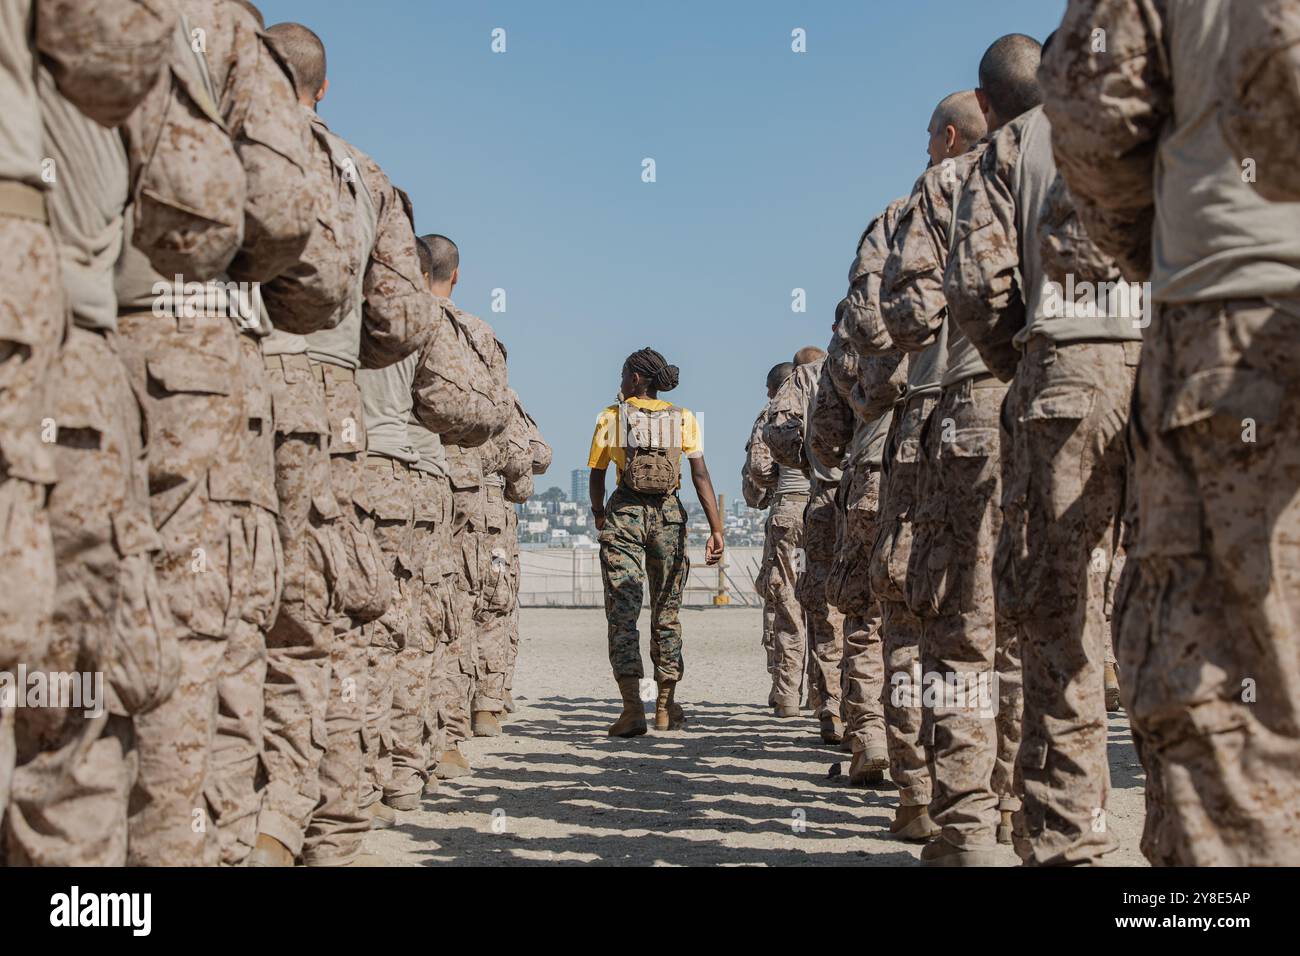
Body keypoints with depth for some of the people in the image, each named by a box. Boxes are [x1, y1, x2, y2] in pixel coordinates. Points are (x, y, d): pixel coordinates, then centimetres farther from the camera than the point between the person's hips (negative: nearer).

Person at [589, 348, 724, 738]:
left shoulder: (611, 417, 3)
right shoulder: (683, 419, 5)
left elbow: (596, 476, 9)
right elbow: (701, 476, -4)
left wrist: (599, 513, 28)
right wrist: (716, 530, -6)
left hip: (623, 513, -2)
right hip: (669, 515, 2)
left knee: (622, 612, -3)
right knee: (666, 611, 14)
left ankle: (633, 708, -15)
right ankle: (666, 706, 20)